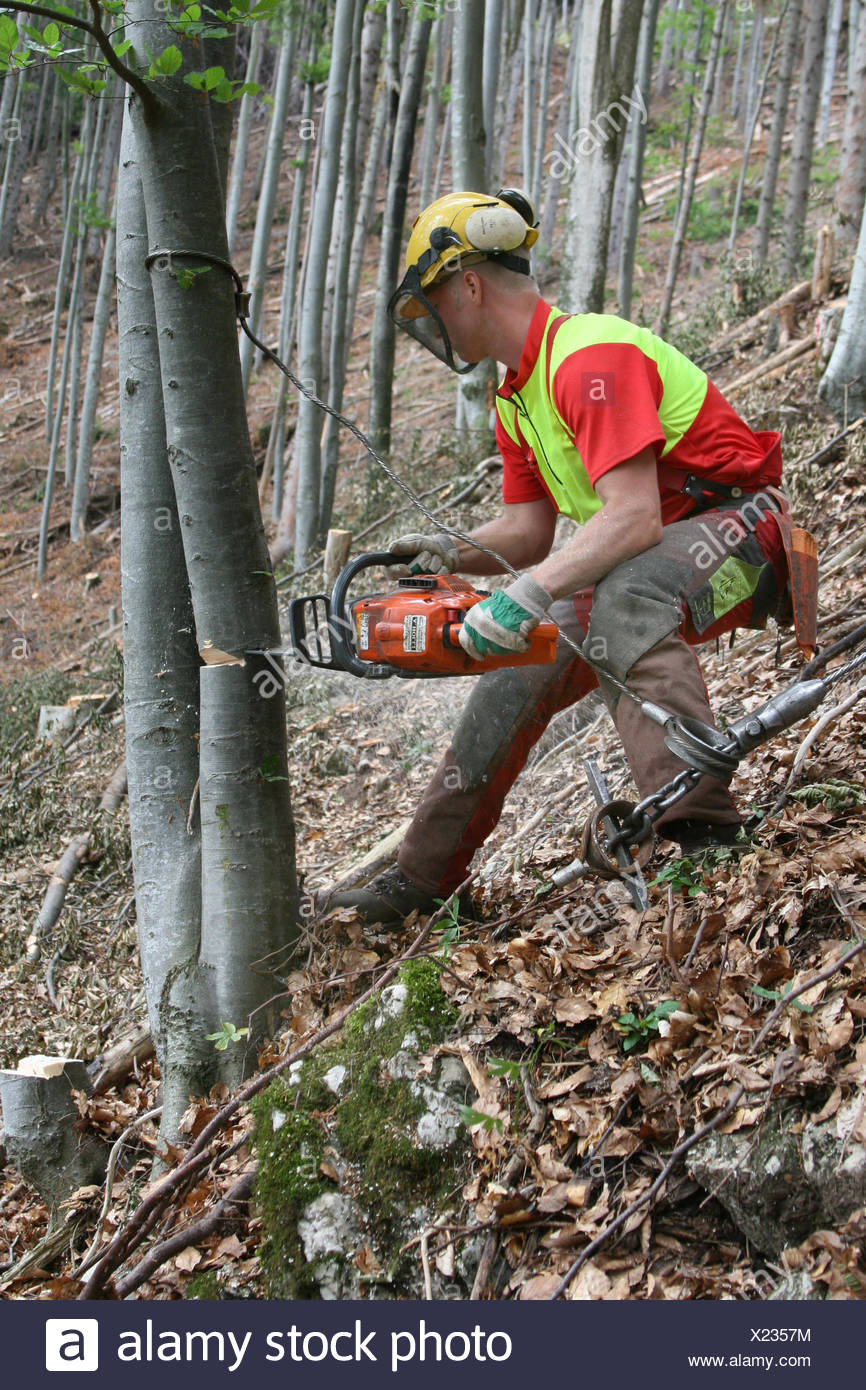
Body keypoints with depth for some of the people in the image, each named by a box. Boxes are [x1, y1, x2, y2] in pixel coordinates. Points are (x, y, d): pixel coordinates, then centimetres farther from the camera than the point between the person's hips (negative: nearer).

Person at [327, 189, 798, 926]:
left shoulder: (591, 355, -23)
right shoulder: (516, 399, 10)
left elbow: (632, 517, -32)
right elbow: (530, 532, 9)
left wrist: (525, 595, -39)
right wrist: (454, 552, -10)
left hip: (740, 527, -9)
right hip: (632, 560, 10)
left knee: (622, 600, -40)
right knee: (516, 673, 4)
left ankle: (698, 826, -44)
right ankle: (421, 878, 13)